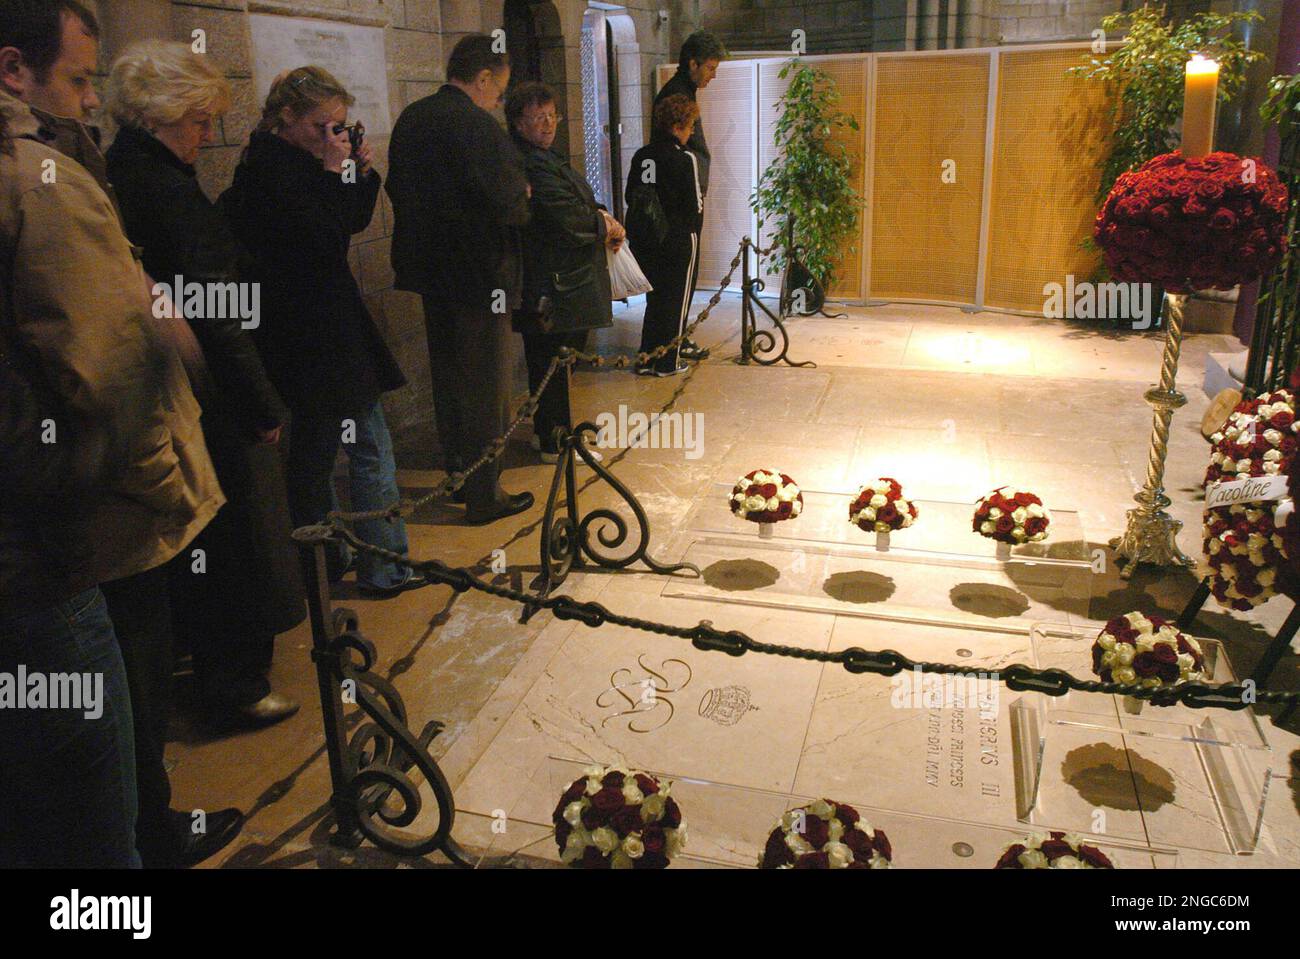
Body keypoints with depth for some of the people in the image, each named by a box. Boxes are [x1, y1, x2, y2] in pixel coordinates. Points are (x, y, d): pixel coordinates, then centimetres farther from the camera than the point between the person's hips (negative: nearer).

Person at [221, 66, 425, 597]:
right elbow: (326, 240, -24)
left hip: (329, 321, 9)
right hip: (306, 333, -9)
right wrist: (334, 173, -17)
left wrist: (361, 175, 1)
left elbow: (354, 223, 16)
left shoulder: (298, 160, 12)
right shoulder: (267, 167, -15)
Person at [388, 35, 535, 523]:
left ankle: (457, 476, 32)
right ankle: (484, 496, 12)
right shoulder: (476, 125, -19)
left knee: (448, 376, 19)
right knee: (486, 387, 2)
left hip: (431, 268, 8)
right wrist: (524, 197, -2)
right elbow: (509, 203, -23)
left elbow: (398, 189, 13)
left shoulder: (410, 119, 7)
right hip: (480, 272, -8)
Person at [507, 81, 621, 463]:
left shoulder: (546, 157, 17)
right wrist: (607, 226, -6)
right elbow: (567, 219, -23)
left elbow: (578, 203, 27)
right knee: (553, 359, -1)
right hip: (552, 285, -10)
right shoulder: (529, 164, -17)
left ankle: (555, 430, 30)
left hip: (565, 282, 10)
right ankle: (555, 443, 9)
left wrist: (601, 217, 7)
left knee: (555, 359, 18)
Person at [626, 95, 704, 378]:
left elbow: (630, 197, 5)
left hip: (644, 239, 5)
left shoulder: (641, 155, 2)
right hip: (678, 240, -5)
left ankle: (646, 358, 20)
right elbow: (695, 205, -13)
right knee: (676, 301, 8)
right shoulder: (685, 159, -14)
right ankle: (666, 364, 12)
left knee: (655, 298, 18)